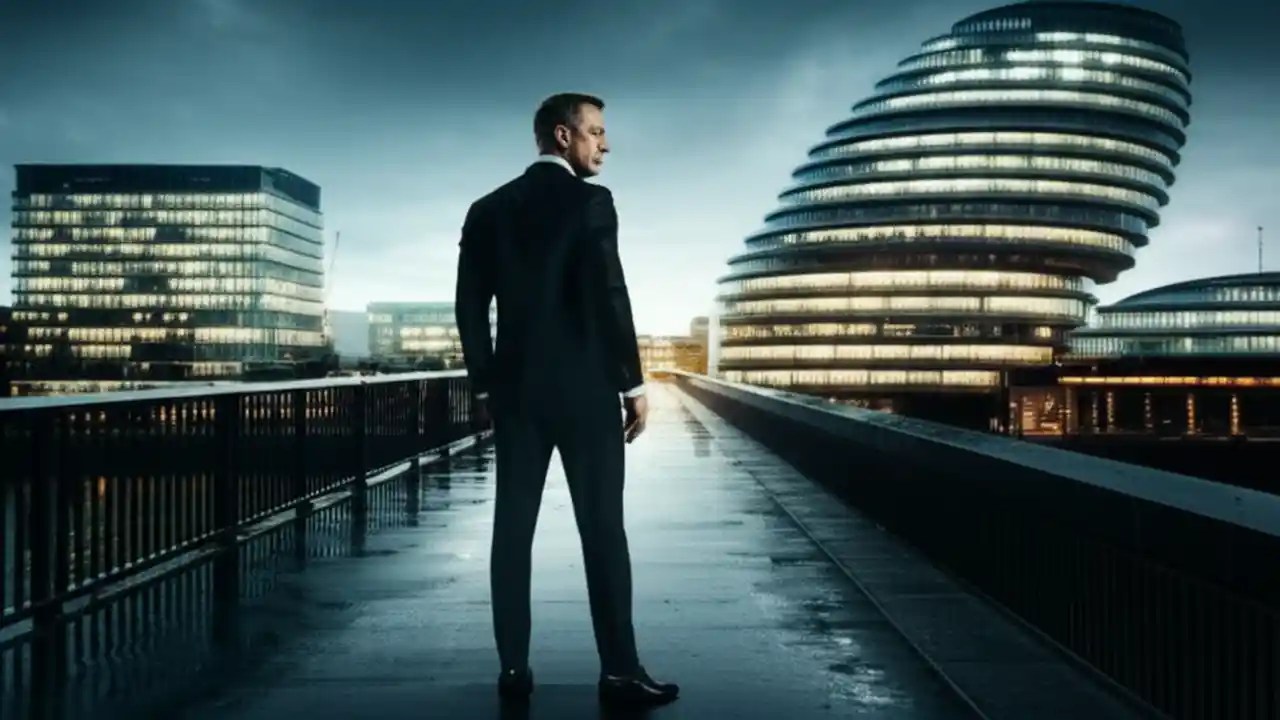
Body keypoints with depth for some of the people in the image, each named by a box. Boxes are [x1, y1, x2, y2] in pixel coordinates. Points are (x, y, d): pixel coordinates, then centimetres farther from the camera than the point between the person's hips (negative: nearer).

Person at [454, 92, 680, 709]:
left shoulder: (489, 209, 9)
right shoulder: (590, 201, -7)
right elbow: (608, 296, -14)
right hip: (585, 387, -5)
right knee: (602, 528, -1)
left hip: (516, 389, 5)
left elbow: (470, 307, 7)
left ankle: (514, 669, 10)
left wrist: (482, 386, 14)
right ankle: (619, 671, 1)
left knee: (513, 528, 6)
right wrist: (634, 385, -8)